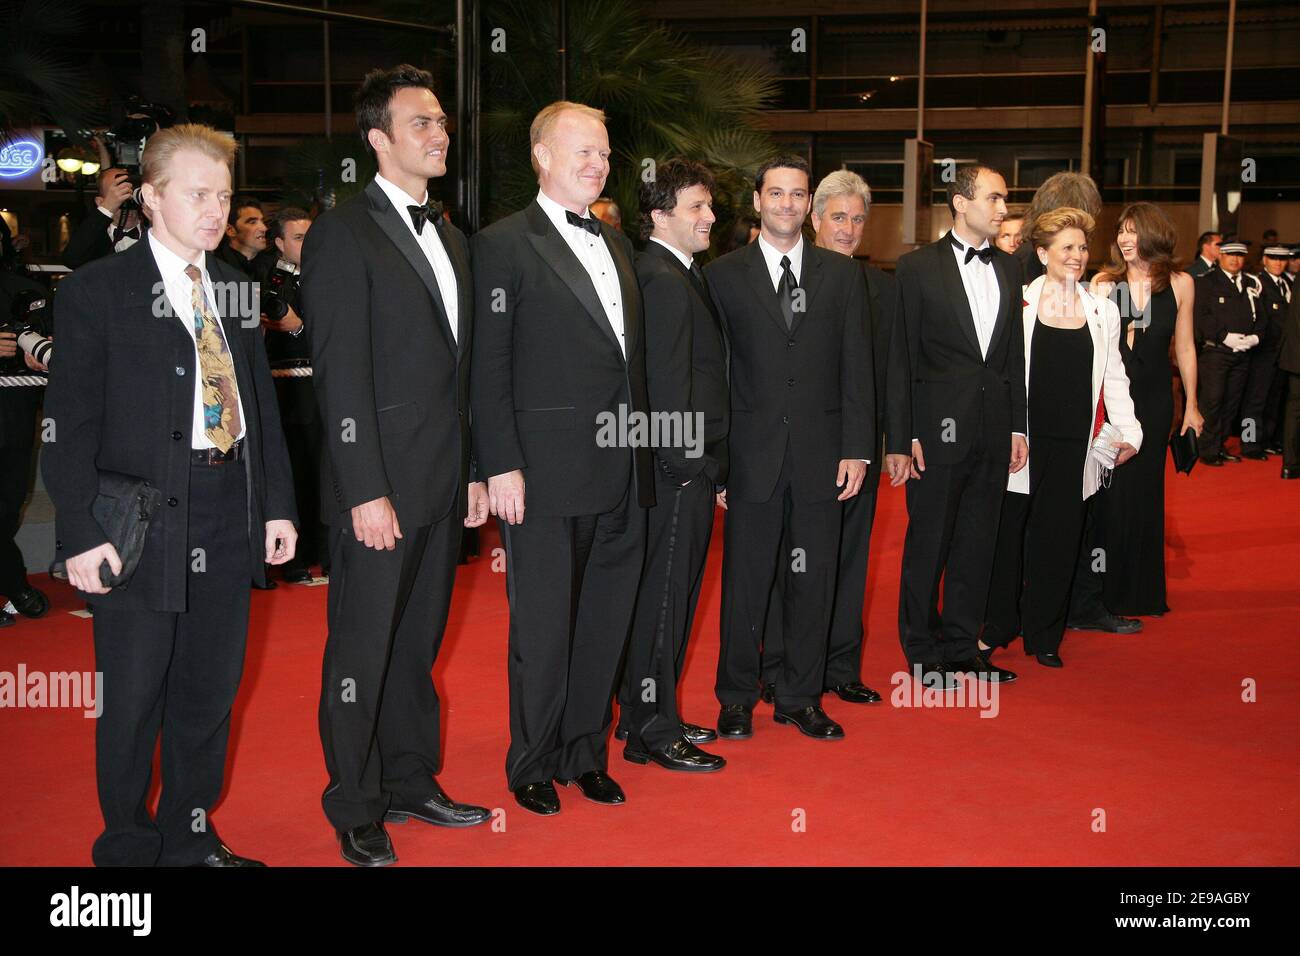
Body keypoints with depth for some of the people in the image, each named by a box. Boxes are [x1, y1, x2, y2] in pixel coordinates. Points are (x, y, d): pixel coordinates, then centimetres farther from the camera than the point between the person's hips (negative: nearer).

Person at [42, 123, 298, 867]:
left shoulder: (236, 289, 11)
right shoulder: (97, 291, -4)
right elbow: (72, 422, -6)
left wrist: (278, 504, 9)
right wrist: (83, 531, -13)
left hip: (230, 519, 5)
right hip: (144, 522, -4)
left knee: (212, 692, 14)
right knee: (134, 701, 6)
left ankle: (193, 839, 31)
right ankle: (129, 847, 26)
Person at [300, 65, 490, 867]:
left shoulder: (452, 238, 15)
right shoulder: (344, 235, -8)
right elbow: (341, 375, -14)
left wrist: (475, 472, 14)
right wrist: (366, 492, -18)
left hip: (443, 485, 7)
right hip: (381, 486, -7)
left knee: (418, 642, 16)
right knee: (363, 651, 4)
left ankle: (410, 783, 30)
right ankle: (356, 813, 17)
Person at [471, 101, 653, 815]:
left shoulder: (616, 243, 16)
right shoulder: (505, 245, -5)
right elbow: (490, 368, -9)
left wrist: (640, 449, 12)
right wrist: (502, 467, -15)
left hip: (621, 473, 7)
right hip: (546, 476, -6)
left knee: (605, 622, 14)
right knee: (542, 627, 4)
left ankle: (584, 753, 29)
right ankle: (531, 765, 21)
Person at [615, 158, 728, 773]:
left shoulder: (680, 275, 16)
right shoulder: (662, 279, -15)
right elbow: (667, 383, -20)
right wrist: (686, 462, -19)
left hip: (690, 467, 10)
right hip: (679, 467, -10)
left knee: (671, 595, 16)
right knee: (664, 597, -2)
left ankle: (650, 716, 27)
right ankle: (652, 732, 8)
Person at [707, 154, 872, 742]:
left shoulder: (841, 274, 8)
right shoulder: (722, 275, 2)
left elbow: (857, 366, 5)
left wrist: (857, 448, -2)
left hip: (821, 455, 2)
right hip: (752, 456, -2)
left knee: (812, 580, 8)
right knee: (745, 581, 6)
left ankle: (800, 698, 22)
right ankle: (737, 698, 21)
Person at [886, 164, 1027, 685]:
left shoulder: (1007, 268, 11)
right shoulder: (918, 266, -5)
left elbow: (1015, 353, 14)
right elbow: (900, 358, -6)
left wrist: (1018, 426, 10)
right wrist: (901, 438, -11)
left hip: (993, 426, 5)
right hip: (939, 424, -5)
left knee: (977, 540, 12)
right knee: (928, 540, 4)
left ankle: (962, 645, 25)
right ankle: (922, 650, 19)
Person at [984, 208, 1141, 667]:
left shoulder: (1103, 311, 11)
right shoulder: (1018, 303, 0)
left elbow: (1114, 377, 13)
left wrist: (1129, 431, 4)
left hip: (1074, 441, 3)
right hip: (1024, 438, -2)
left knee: (1059, 535, 7)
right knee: (1009, 530, 5)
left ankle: (1044, 634, 19)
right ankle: (1000, 625, 20)